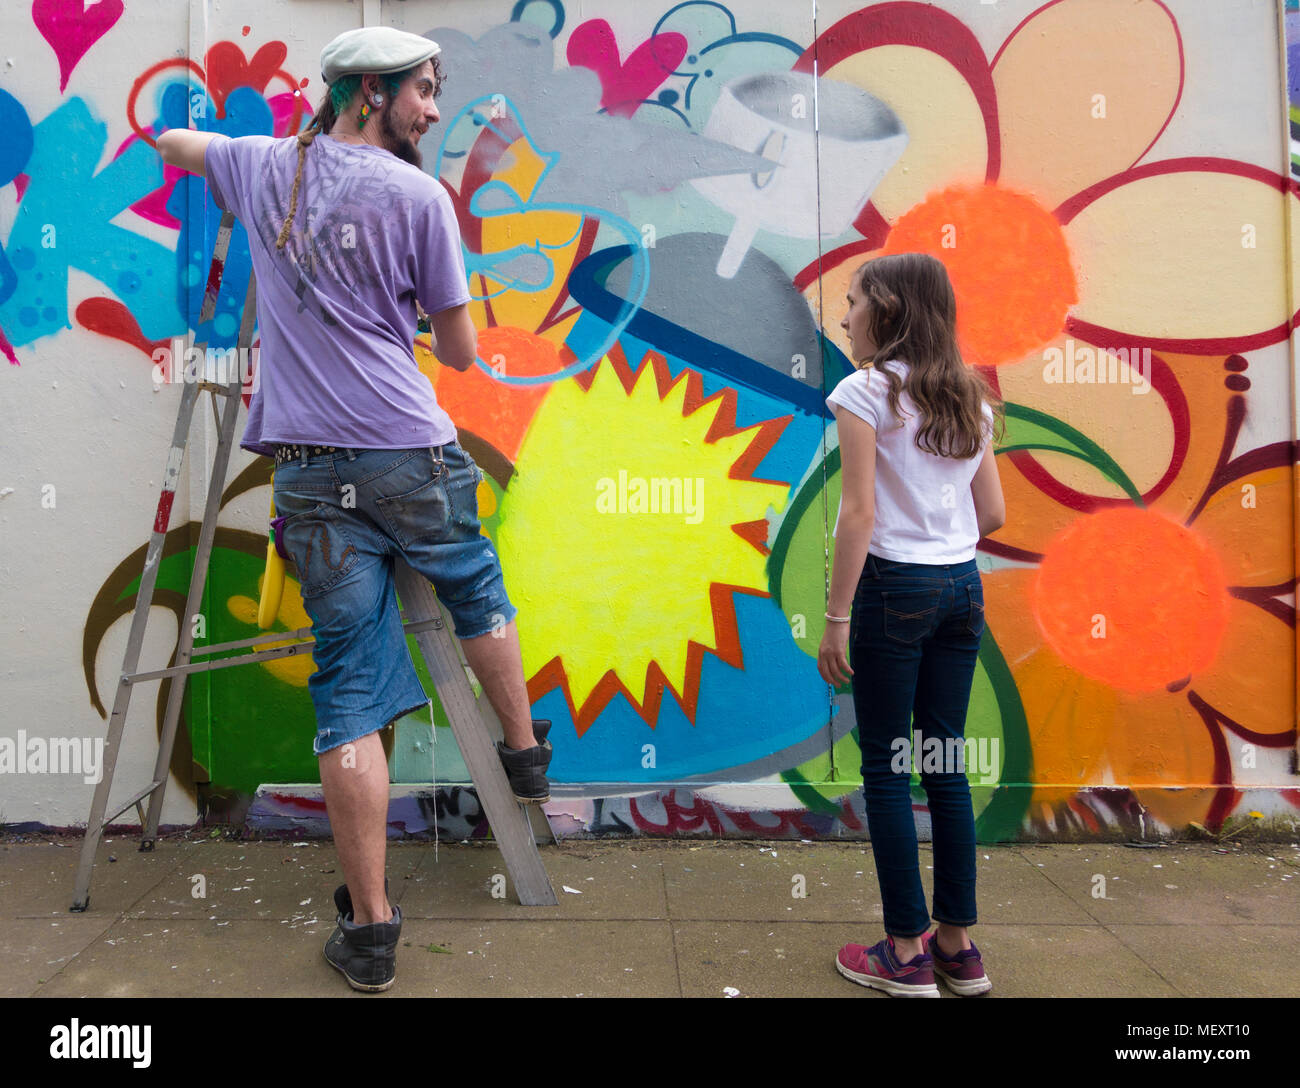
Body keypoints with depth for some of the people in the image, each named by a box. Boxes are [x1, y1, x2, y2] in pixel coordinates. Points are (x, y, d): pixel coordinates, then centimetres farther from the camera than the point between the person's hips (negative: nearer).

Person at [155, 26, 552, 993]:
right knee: (477, 594, 26)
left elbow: (171, 140, 36)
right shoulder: (419, 195, 0)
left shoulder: (263, 168, 13)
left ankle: (369, 926, 10)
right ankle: (526, 752, 44)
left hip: (309, 471, 3)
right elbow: (461, 351, 4)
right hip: (410, 452, -3)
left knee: (350, 691, 4)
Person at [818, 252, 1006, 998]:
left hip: (894, 588, -6)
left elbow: (860, 513, -13)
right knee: (946, 762, 13)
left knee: (886, 767, 4)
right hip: (963, 587, 7)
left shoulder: (866, 392, -8)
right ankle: (958, 947, 23)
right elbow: (994, 514, 11)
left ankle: (906, 954, 13)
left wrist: (836, 617, -10)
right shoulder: (971, 398, 11)